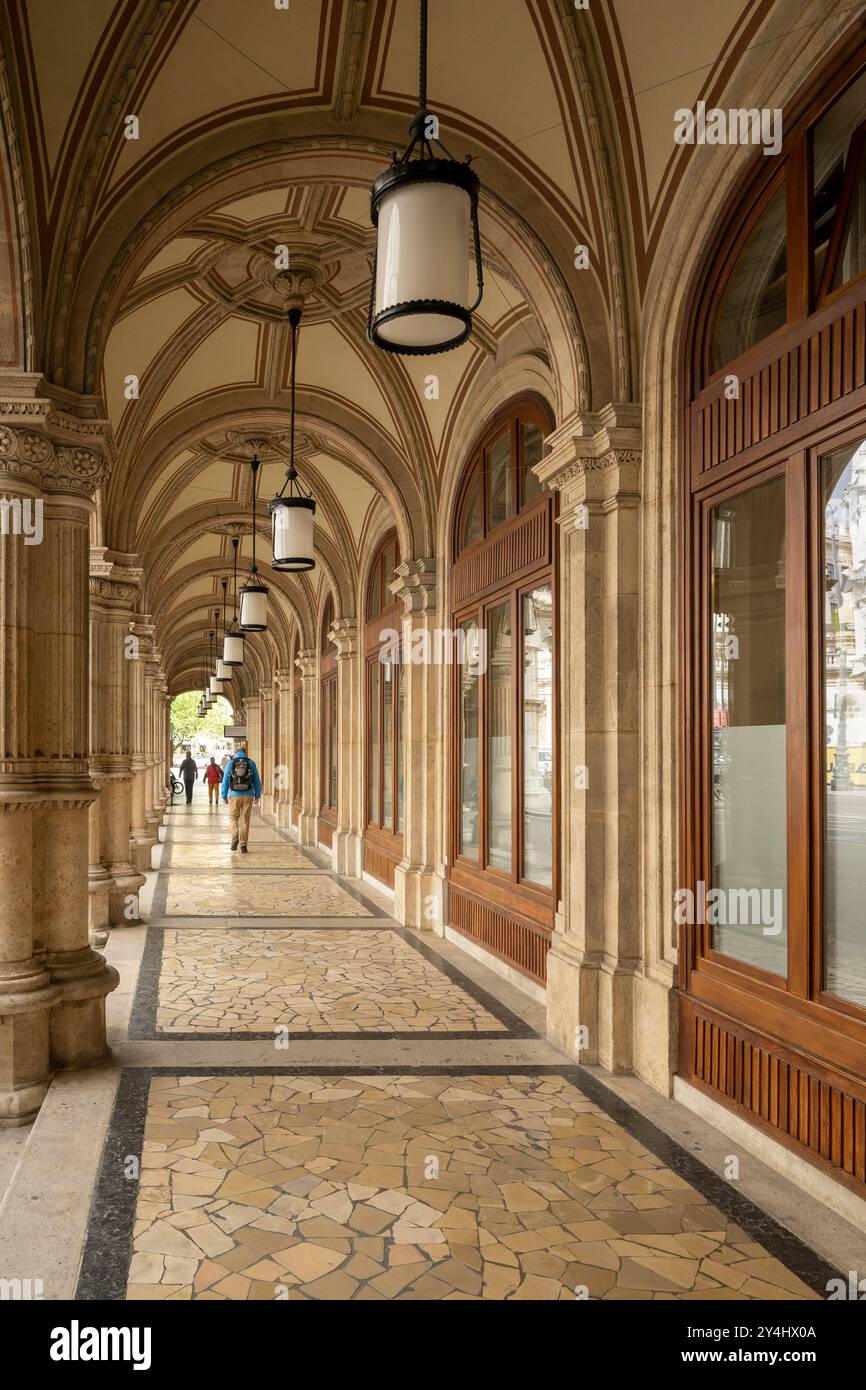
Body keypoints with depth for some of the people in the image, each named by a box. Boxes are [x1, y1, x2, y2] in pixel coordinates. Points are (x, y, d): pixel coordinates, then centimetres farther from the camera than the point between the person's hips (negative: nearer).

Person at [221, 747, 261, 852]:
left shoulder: (231, 763, 3)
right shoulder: (251, 763, 5)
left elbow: (225, 780, 2)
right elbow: (257, 781, 6)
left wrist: (224, 796, 7)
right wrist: (257, 795, 14)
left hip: (234, 795, -1)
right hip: (248, 795, 1)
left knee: (233, 817, 14)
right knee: (245, 820, 7)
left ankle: (235, 836, -11)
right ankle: (243, 845, 5)